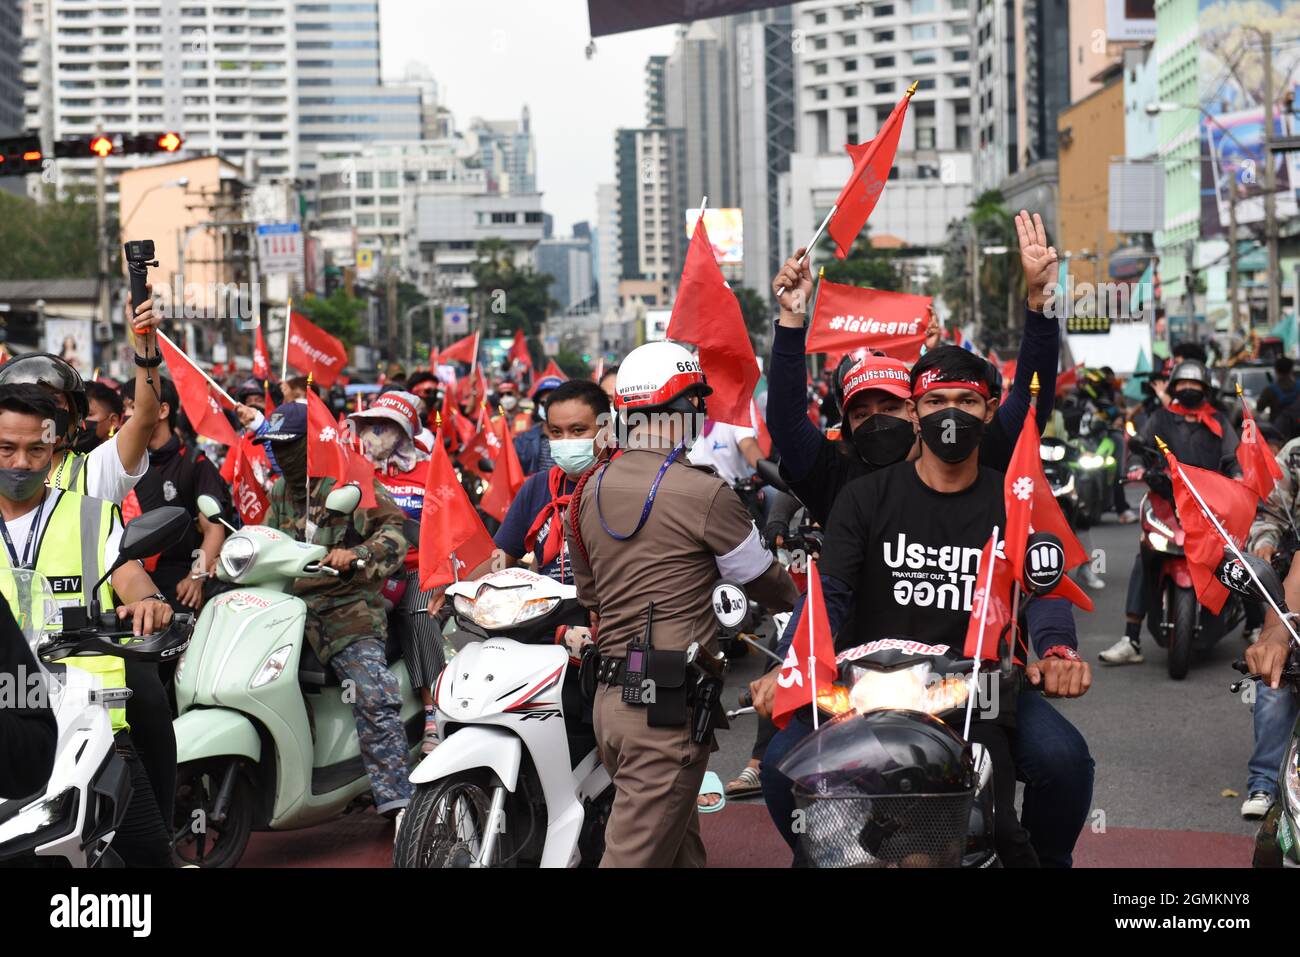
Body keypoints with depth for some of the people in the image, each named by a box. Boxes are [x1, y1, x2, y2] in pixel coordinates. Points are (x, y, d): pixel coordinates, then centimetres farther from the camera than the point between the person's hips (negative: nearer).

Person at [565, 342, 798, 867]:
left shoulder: (590, 490, 9)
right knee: (637, 854, -4)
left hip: (609, 698, 8)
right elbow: (764, 581, 1)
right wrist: (795, 602, 22)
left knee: (682, 846, 19)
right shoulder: (704, 492, -12)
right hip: (669, 706, -8)